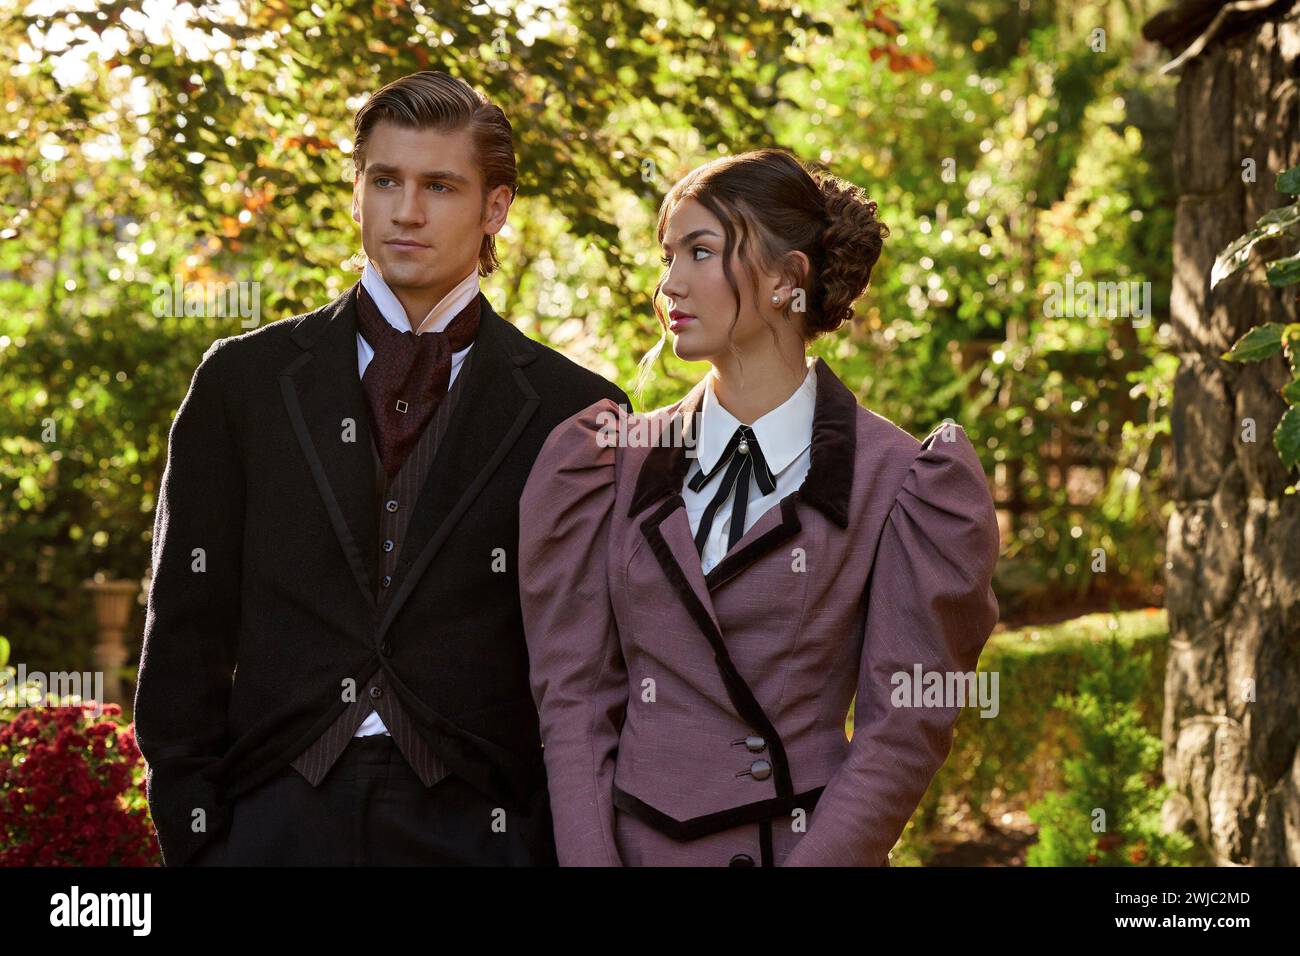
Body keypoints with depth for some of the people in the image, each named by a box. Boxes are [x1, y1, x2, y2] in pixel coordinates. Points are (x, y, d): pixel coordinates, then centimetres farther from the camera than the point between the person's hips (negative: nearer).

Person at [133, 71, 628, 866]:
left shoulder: (571, 411, 3)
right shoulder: (243, 380, 8)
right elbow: (188, 629, 7)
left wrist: (563, 837, -3)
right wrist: (190, 829, 0)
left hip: (472, 827, -1)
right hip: (277, 820, 1)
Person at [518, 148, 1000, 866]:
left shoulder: (896, 482, -5)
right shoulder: (614, 462, 5)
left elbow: (903, 728, -7)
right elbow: (575, 687, 2)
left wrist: (817, 859, -16)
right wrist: (588, 858, -10)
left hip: (812, 841, -3)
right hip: (634, 841, 3)